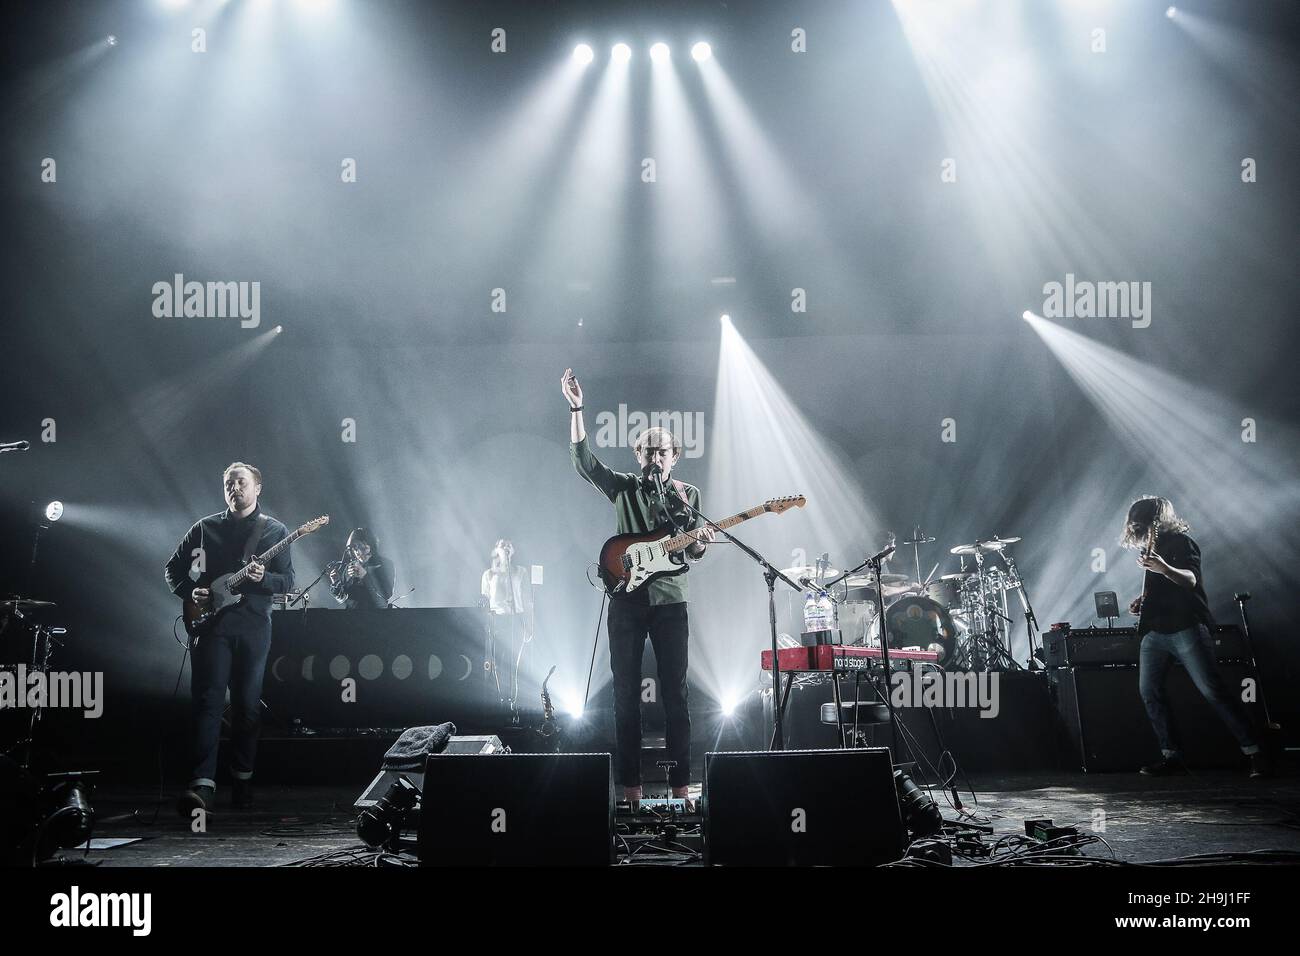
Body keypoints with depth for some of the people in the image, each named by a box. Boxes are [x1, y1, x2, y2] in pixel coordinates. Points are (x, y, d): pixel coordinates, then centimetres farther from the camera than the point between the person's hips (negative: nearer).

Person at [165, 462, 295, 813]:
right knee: (207, 701, -11)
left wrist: (263, 579, -16)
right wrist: (189, 591, -2)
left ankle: (242, 779, 18)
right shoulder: (205, 528, 11)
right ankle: (202, 784, -20)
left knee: (247, 704, 4)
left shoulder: (274, 531, 8)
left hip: (253, 626, 0)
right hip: (211, 622, 0)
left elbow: (288, 582, 4)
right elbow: (173, 568, 17)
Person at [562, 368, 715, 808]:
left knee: (675, 694, 0)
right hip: (627, 599, 0)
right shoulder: (623, 487, 5)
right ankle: (630, 788, 7)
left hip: (670, 600, 1)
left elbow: (693, 553, 12)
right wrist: (576, 409, -21)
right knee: (626, 694, 1)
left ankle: (680, 786, 5)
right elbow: (582, 459, -10)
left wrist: (700, 541, -12)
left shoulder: (687, 494, 10)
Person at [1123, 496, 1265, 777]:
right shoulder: (1148, 547, 18)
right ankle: (1170, 756, 3)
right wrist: (1142, 601, 13)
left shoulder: (1179, 542, -5)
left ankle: (1253, 753, -9)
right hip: (1154, 631, 8)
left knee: (1212, 690, -12)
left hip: (1185, 628, -8)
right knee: (1148, 691, -2)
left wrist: (1165, 569, -40)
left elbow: (1190, 579, -21)